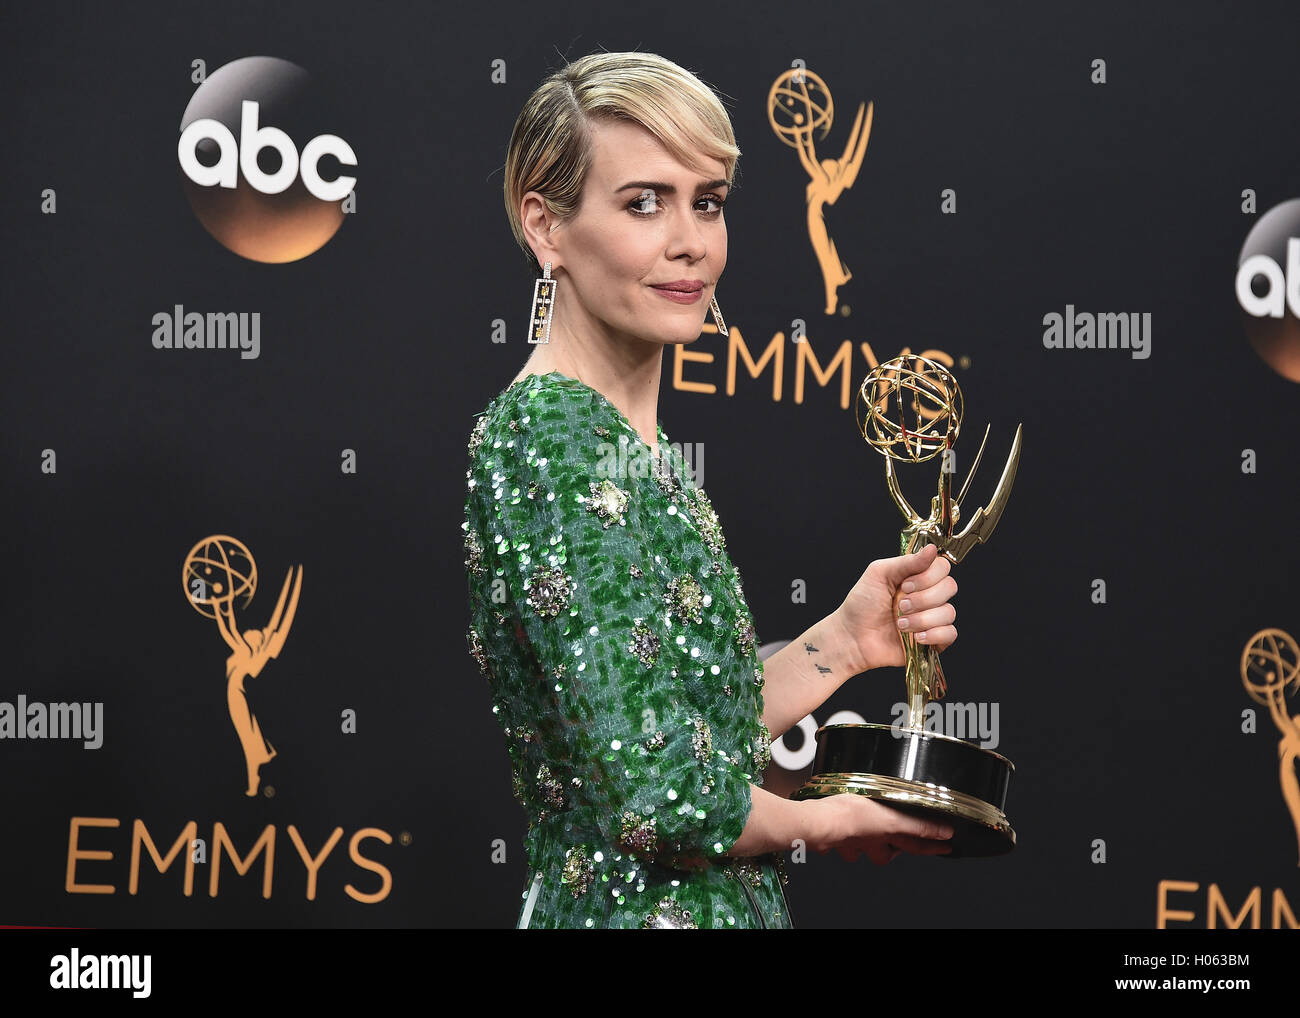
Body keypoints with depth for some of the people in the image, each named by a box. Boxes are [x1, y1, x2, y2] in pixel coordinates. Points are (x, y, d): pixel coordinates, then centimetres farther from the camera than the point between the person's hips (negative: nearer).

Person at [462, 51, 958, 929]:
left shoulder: (615, 438, 10)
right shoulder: (558, 440, -18)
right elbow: (656, 792, -25)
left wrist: (845, 641, 1)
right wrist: (822, 821, -8)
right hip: (644, 909, -9)